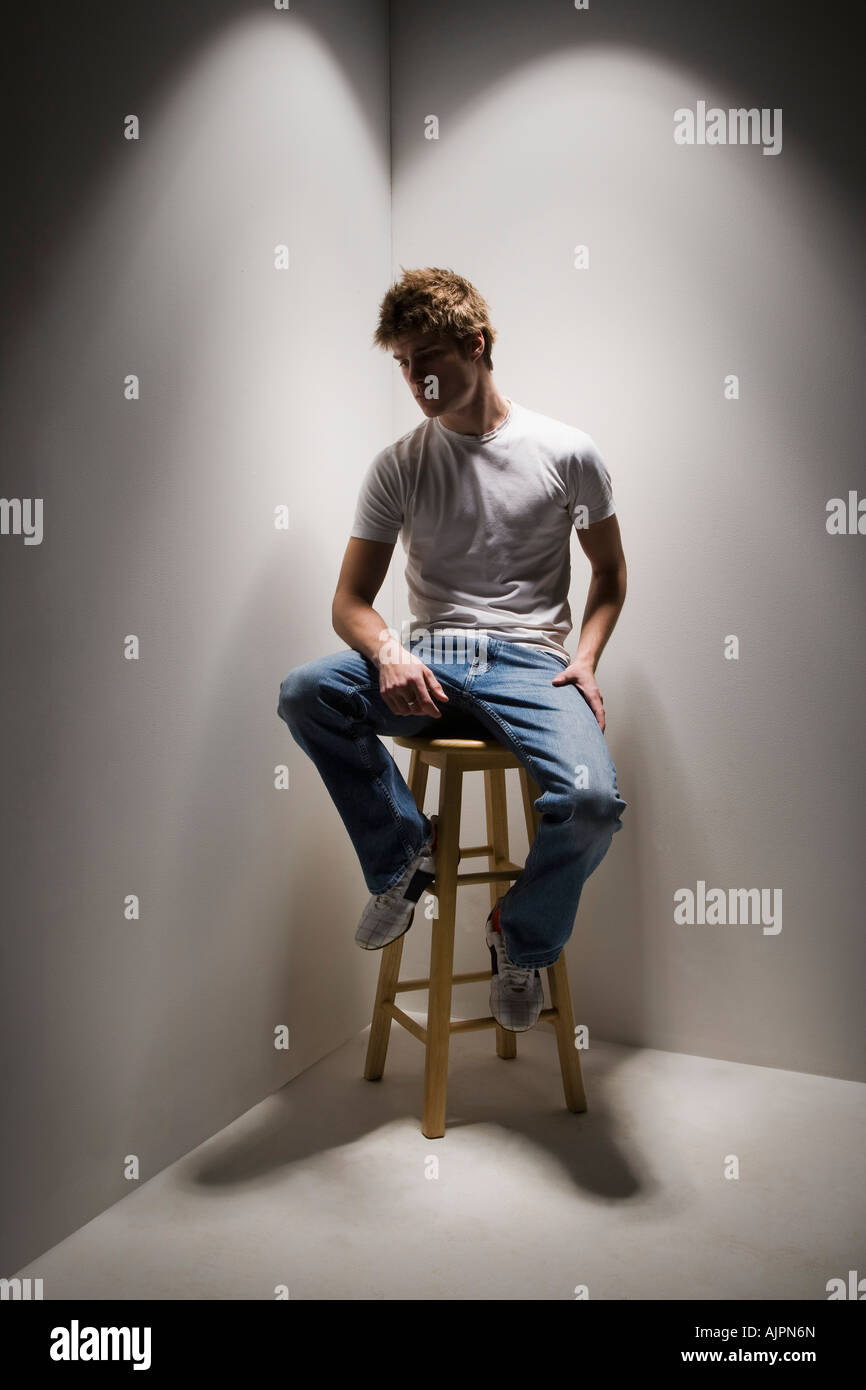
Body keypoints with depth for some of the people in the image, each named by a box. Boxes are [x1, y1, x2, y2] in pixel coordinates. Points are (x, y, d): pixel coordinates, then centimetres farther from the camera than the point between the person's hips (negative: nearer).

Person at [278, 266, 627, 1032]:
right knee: (305, 692, -28)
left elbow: (610, 574, 14)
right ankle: (406, 849, -4)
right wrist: (388, 652, -18)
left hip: (529, 662, -1)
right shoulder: (398, 466, 7)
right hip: (428, 662, 2)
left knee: (592, 801, -29)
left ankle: (522, 939, 5)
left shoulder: (566, 452, 5)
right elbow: (351, 599, 5)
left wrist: (585, 659, -4)